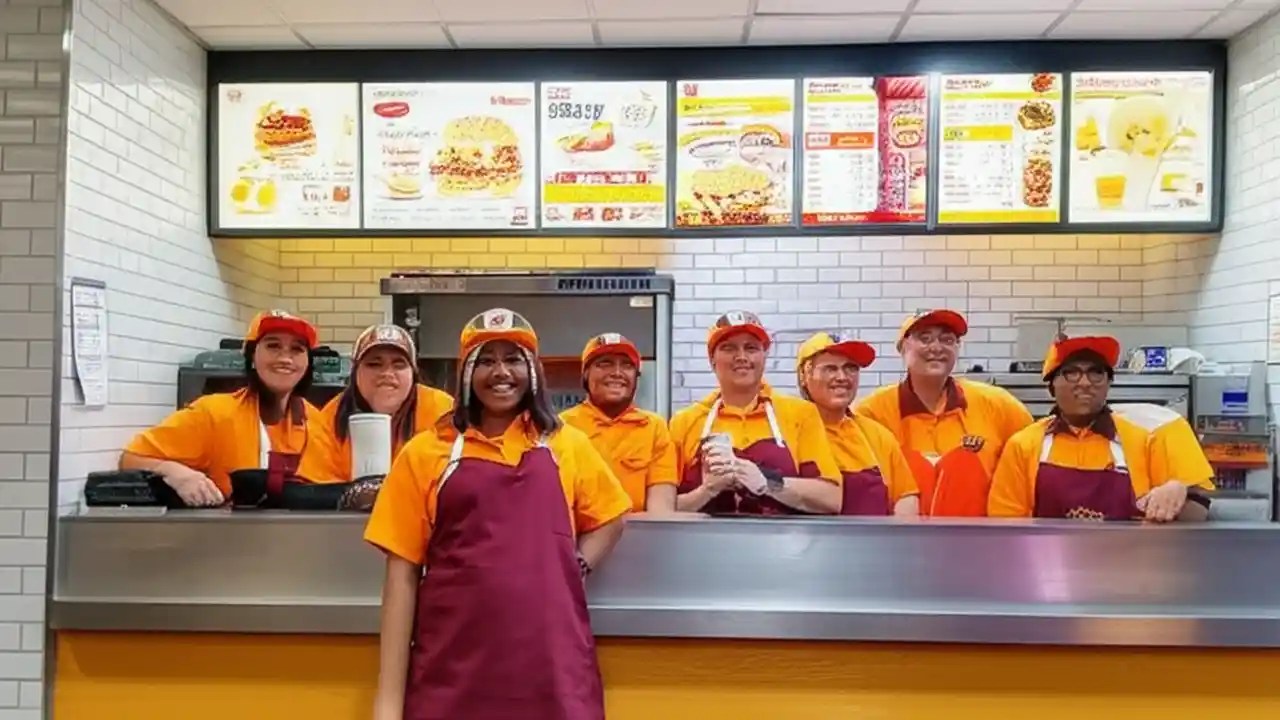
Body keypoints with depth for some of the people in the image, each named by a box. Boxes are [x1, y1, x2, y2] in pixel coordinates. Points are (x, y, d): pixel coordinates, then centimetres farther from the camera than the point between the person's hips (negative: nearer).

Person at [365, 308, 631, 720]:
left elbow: (608, 521, 20)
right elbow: (402, 574, 2)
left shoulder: (568, 445, 7)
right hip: (451, 672, -1)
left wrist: (575, 566, 0)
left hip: (553, 669, 1)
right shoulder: (425, 453, 3)